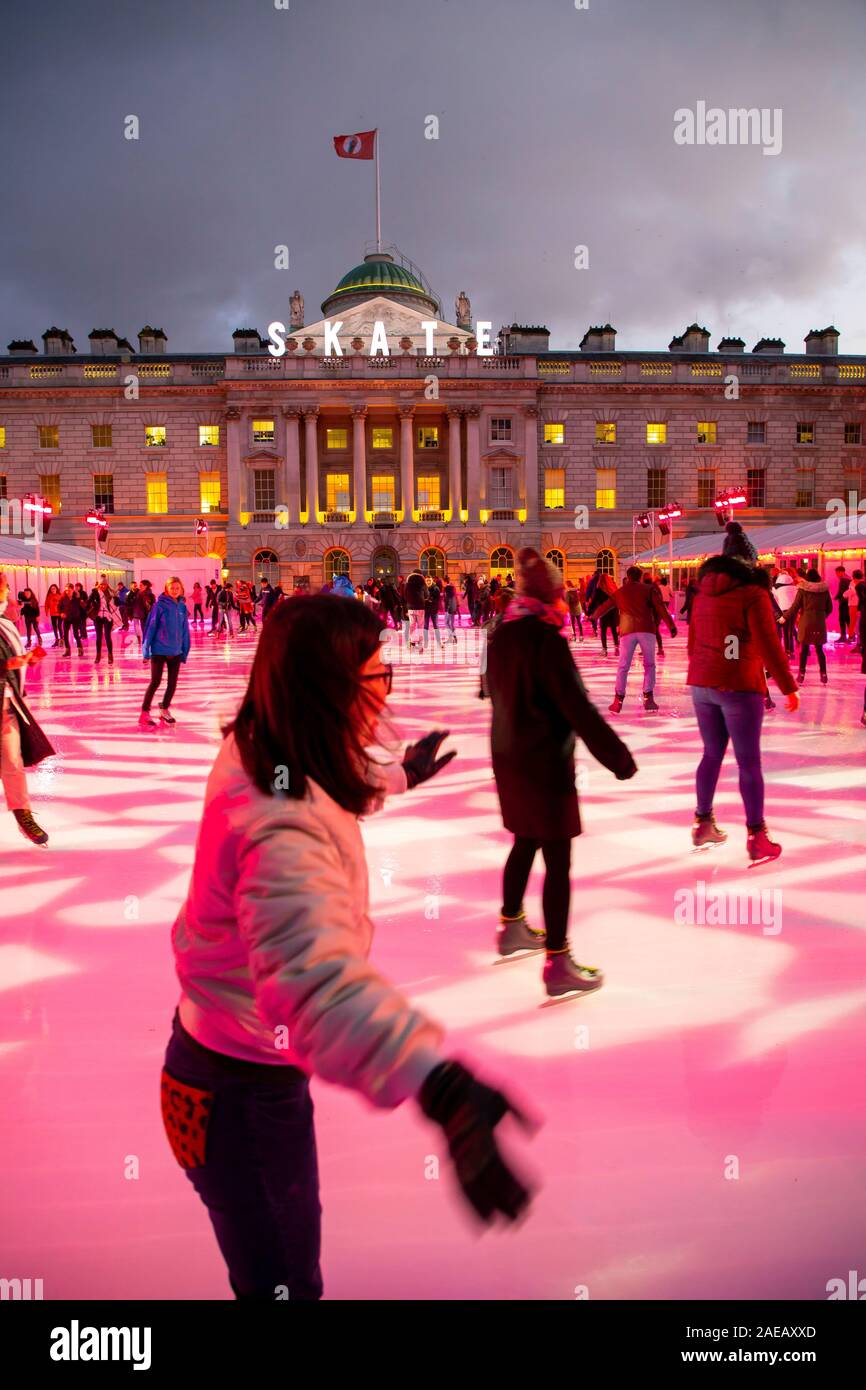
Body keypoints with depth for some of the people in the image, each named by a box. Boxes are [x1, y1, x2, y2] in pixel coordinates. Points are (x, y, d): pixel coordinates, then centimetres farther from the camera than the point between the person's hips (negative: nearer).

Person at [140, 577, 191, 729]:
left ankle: (164, 710, 27)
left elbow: (185, 630, 9)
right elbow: (151, 627, -9)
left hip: (176, 652, 5)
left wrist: (185, 651, 8)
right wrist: (146, 649, -10)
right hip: (159, 650, -5)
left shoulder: (182, 607, 4)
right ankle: (144, 714, 2)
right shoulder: (160, 605, -10)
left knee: (172, 683, 10)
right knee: (155, 682, -4)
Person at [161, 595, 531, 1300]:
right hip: (243, 1093, -9)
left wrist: (398, 775, 35)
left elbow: (338, 789, 19)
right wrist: (440, 1082, -69)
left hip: (213, 1049, 9)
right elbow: (314, 974, -56)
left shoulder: (256, 756, -6)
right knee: (284, 1278, 13)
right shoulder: (285, 829, -37)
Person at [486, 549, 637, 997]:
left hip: (509, 756, 9)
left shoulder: (502, 635, 5)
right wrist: (617, 756, -18)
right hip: (544, 761, -8)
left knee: (525, 842, 24)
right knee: (558, 859, -2)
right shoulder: (546, 638, -19)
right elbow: (577, 707, -22)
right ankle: (557, 963, 1)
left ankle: (512, 926, 40)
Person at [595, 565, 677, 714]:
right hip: (647, 630, -1)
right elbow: (660, 608, 1)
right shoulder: (649, 589, 11)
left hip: (627, 631, 1)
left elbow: (605, 607, 30)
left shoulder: (619, 592, 18)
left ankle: (618, 700, 4)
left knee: (623, 667, 8)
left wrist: (594, 616, 49)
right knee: (649, 665, 12)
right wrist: (671, 626, 0)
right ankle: (648, 698, 6)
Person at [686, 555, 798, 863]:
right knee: (749, 763, 0)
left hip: (701, 684, 6)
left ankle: (703, 824, 25)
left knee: (712, 755, 18)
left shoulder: (702, 596, 13)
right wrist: (788, 688, -7)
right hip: (739, 687, -6)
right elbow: (769, 647, -13)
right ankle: (756, 838, 4)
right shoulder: (754, 595, -7)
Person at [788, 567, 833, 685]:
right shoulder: (825, 589, 2)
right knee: (819, 649, 10)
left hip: (806, 622, -2)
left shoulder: (803, 589, -8)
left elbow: (795, 607, -7)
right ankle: (823, 675, 10)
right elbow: (829, 608, 9)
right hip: (820, 623, 2)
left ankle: (801, 675, 6)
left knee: (804, 649, 4)